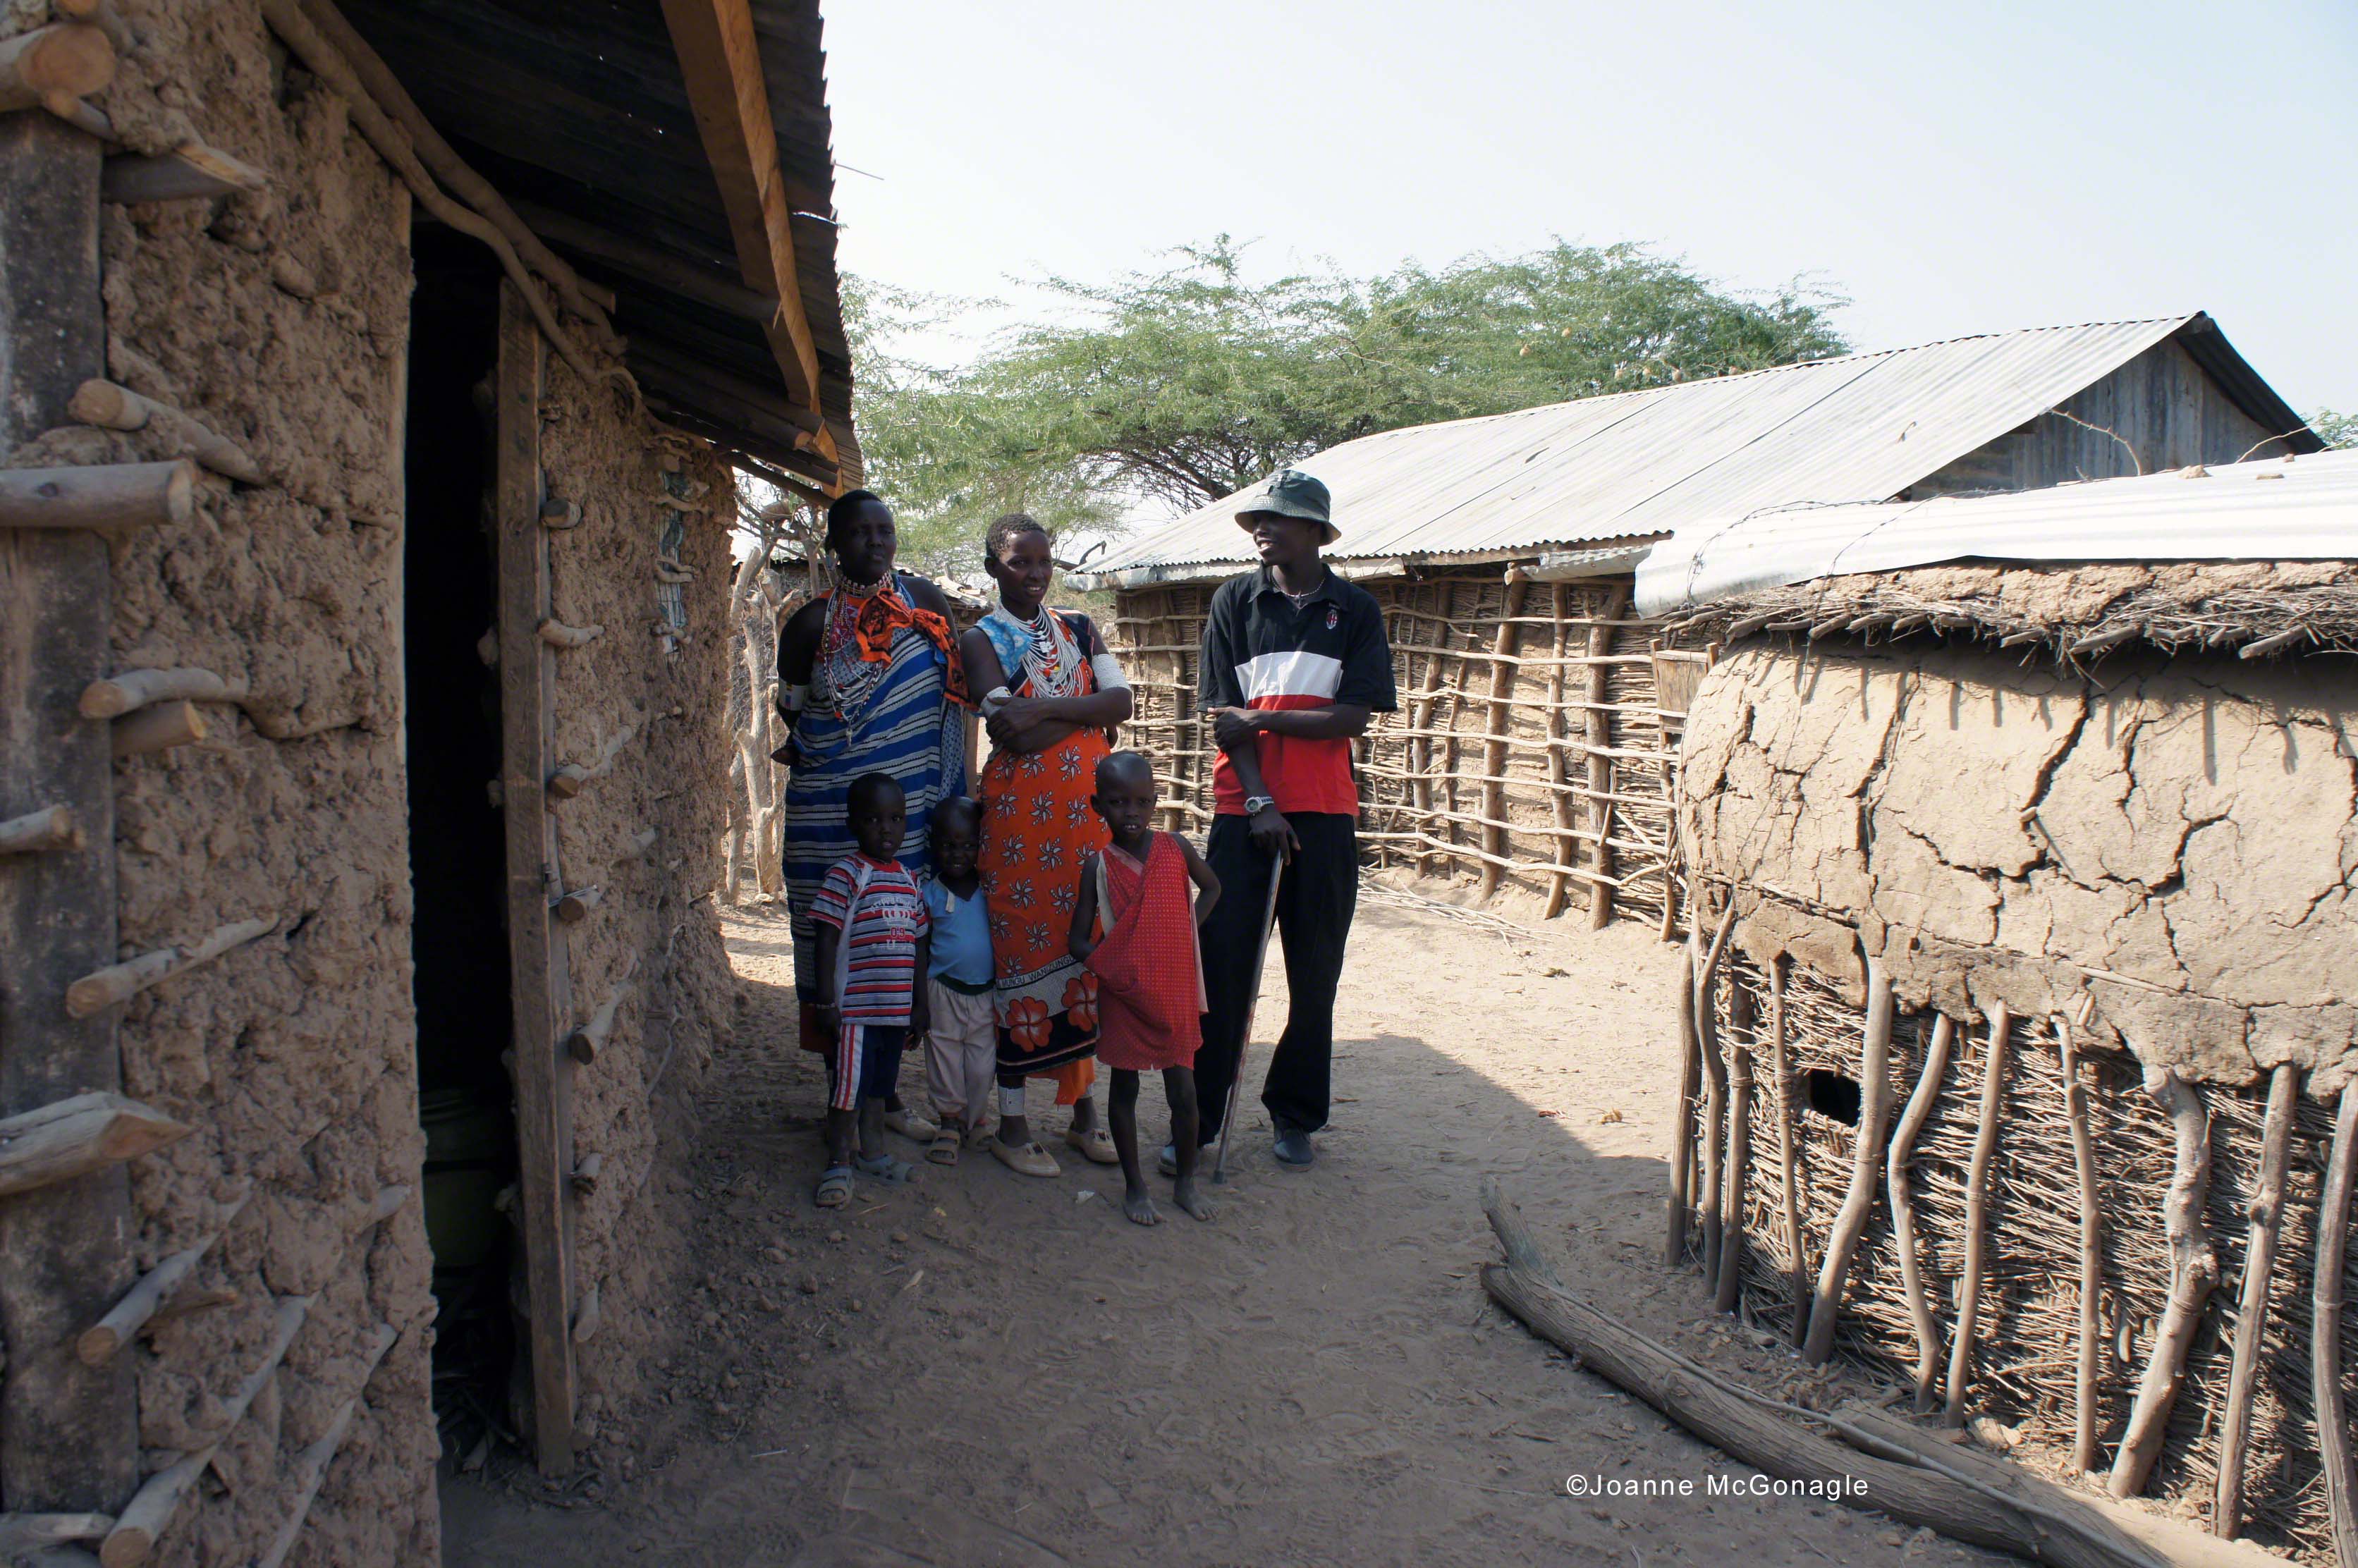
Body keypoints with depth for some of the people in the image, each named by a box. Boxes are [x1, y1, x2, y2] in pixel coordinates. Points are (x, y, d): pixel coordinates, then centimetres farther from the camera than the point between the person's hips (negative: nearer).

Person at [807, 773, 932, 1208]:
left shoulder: (909, 880, 10)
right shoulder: (846, 874, -10)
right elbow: (828, 939, -12)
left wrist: (919, 1004, 16)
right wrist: (827, 1001, -14)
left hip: (897, 1008, 6)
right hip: (855, 1006, -6)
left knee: (880, 1083, 18)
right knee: (848, 1087, 0)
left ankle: (872, 1152, 32)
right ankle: (839, 1163, 13)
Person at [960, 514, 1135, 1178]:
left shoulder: (1078, 630, 14)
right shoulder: (982, 640, 0)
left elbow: (1122, 699, -2)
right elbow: (1009, 731, -16)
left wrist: (1044, 709, -12)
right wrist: (1087, 712, -9)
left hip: (1087, 810, 4)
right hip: (1020, 811, -4)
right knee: (1023, 949, -2)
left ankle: (1083, 1110, 18)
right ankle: (1011, 1122, 8)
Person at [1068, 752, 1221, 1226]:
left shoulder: (1176, 848, -3)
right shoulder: (1098, 866, -8)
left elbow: (1211, 887, 17)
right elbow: (1078, 940, -5)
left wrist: (1188, 931, 3)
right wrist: (1106, 965, -22)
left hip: (1176, 993, 1)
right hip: (1124, 996, -1)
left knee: (1184, 1092, 6)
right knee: (1125, 1089, 11)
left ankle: (1186, 1183, 25)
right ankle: (1134, 1187, 24)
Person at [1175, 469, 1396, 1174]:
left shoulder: (1355, 609, 4)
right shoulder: (1235, 601, 4)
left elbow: (1354, 716, -6)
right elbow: (1226, 717, -3)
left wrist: (1262, 718, -12)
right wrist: (1260, 803, -12)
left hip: (1325, 814, 1)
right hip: (1243, 809, 0)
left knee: (1315, 973, 7)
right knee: (1222, 967, -2)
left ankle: (1295, 1116, 20)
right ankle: (1197, 1118, 7)